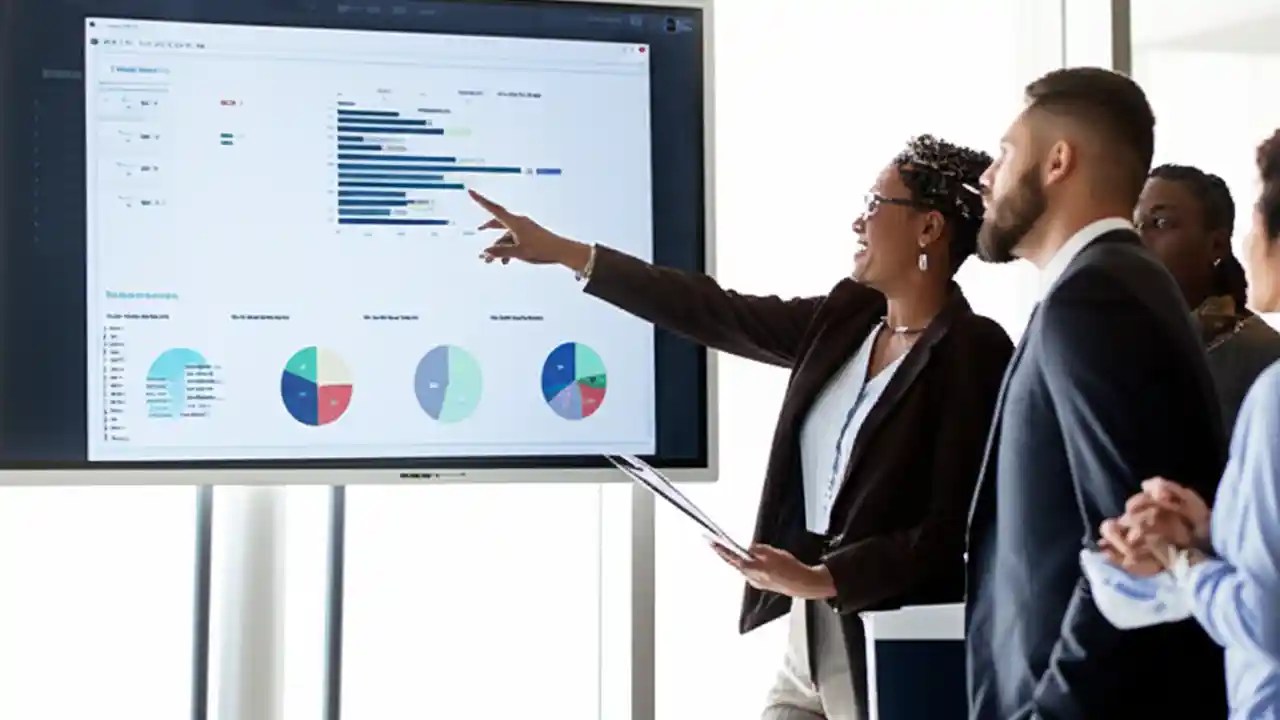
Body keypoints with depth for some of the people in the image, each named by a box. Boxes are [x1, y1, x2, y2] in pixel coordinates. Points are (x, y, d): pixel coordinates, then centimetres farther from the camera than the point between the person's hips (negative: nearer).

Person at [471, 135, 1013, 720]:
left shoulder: (975, 354, -13)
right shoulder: (846, 319, 7)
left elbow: (955, 533, -17)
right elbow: (715, 312, 7)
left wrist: (819, 579, -24)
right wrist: (562, 251, 7)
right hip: (812, 640, 7)